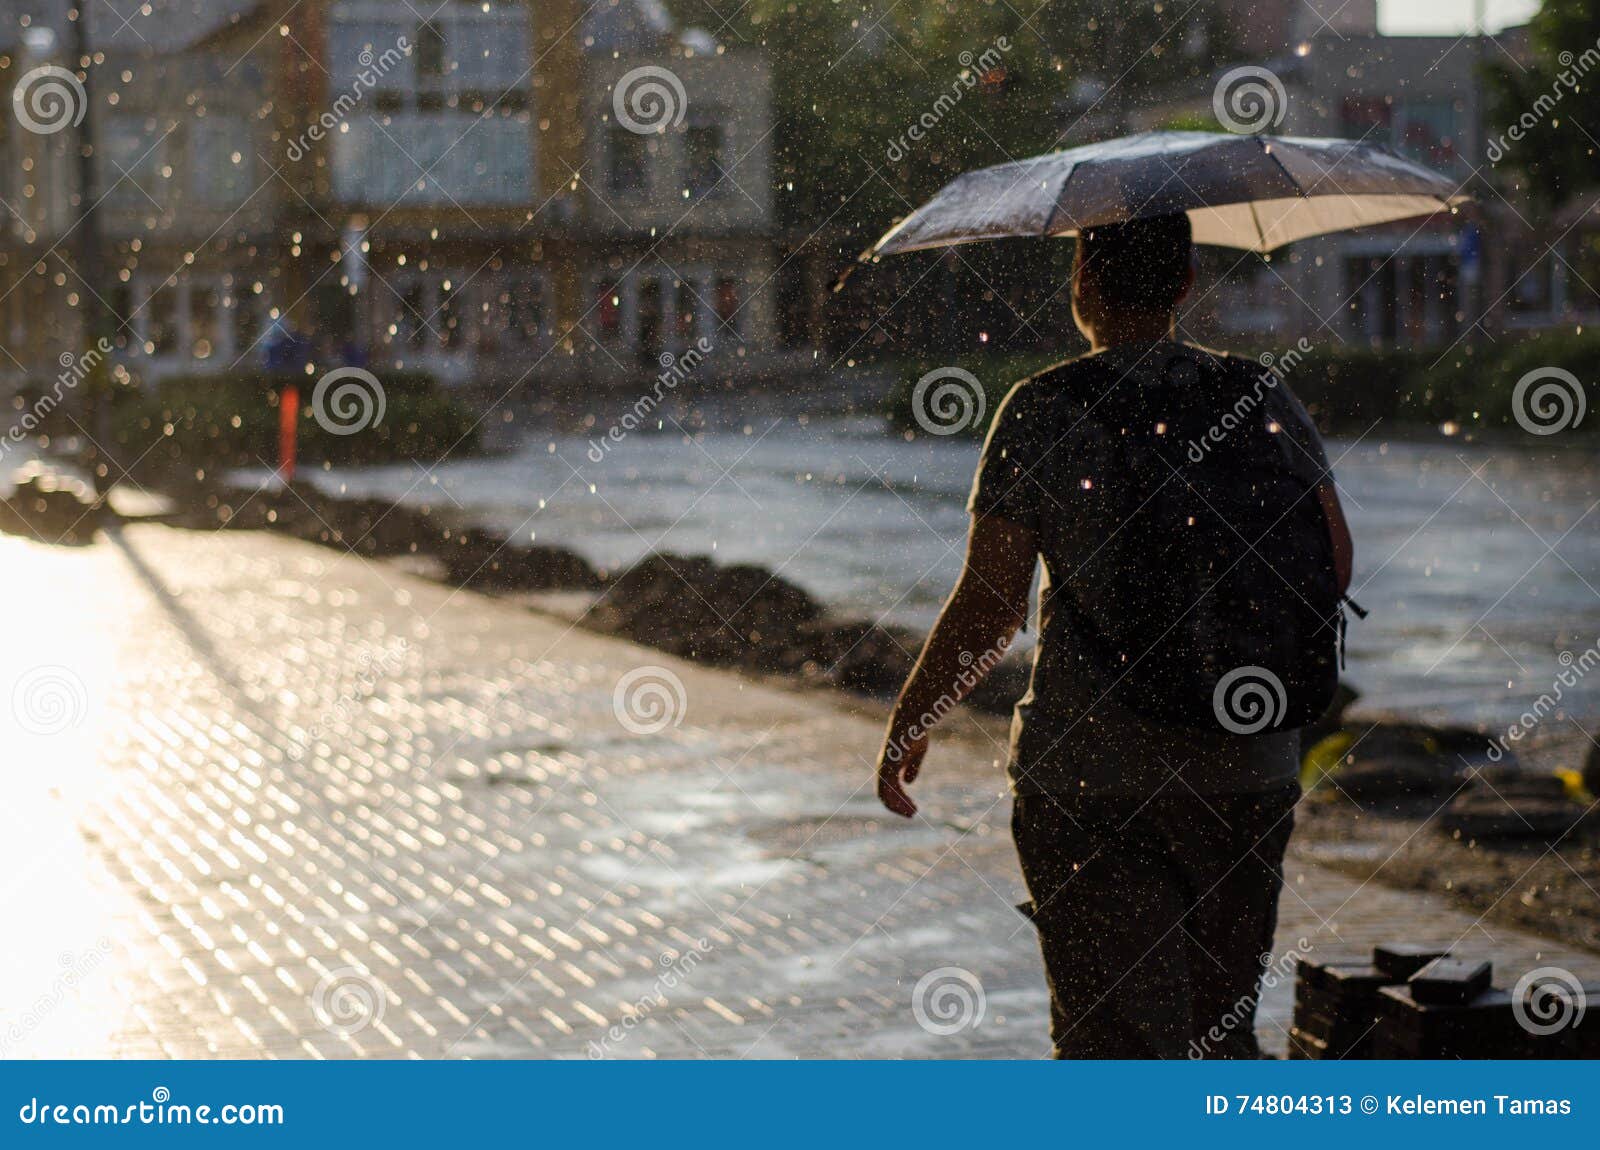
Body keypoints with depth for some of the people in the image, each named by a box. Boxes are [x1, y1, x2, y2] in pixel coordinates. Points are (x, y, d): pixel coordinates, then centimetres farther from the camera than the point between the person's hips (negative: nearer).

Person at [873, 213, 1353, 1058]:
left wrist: (908, 725, 4)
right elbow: (1336, 563, 3)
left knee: (1109, 1038, 2)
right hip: (1250, 765, 4)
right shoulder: (1262, 398, 3)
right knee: (1222, 1031, 18)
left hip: (1091, 773, -4)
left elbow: (986, 609, -10)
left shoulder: (1043, 411, -8)